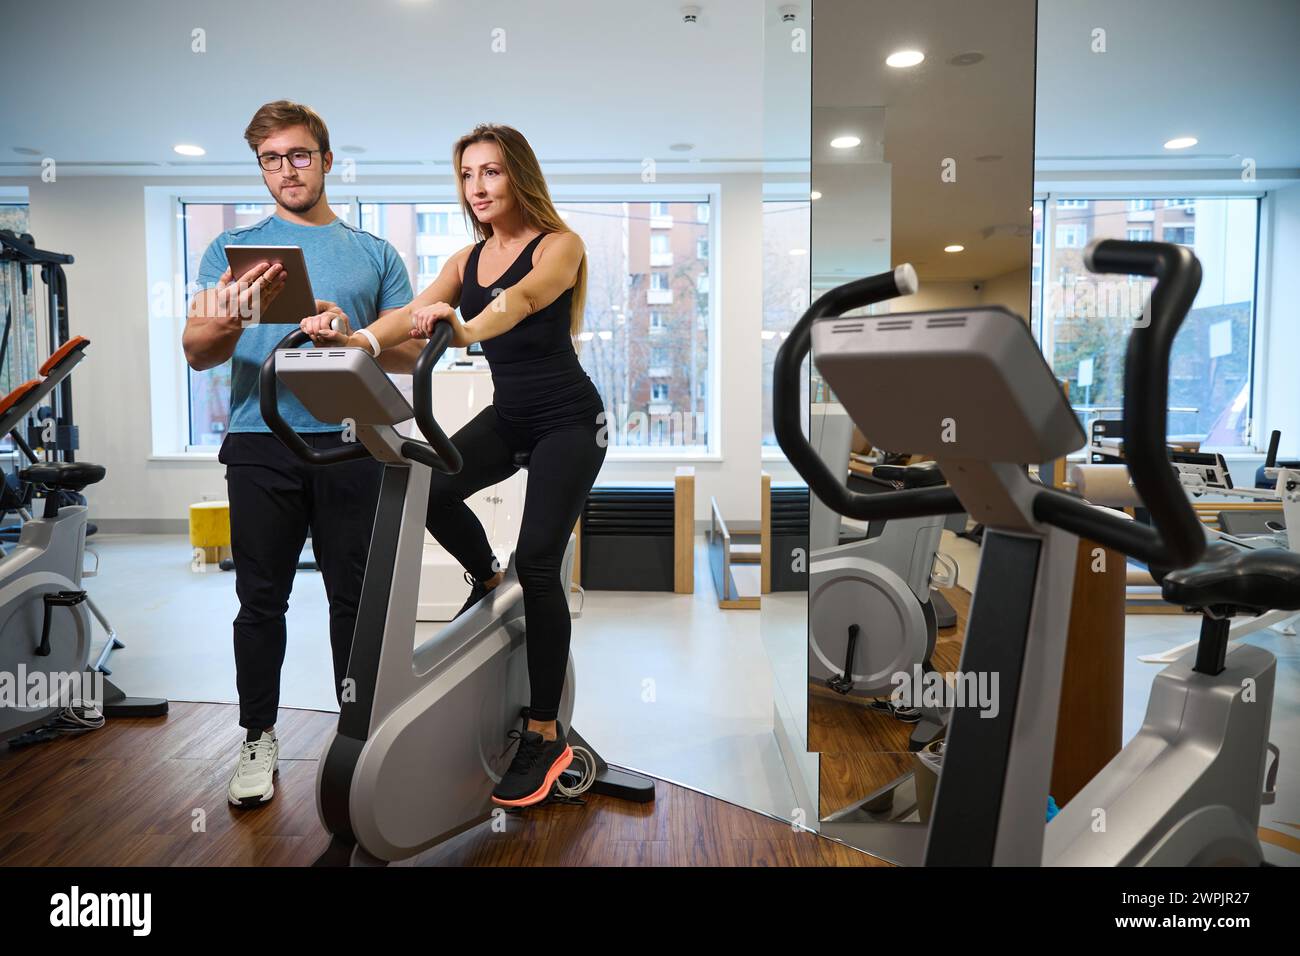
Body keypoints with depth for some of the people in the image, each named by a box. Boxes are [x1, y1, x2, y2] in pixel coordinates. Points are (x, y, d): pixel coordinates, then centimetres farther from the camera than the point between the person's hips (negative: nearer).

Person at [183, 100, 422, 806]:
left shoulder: (374, 253, 12)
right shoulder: (233, 247, 11)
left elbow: (408, 354, 6)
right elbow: (197, 351, 2)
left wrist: (350, 337, -14)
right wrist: (238, 320, -20)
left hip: (350, 443, 0)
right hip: (260, 446, 0)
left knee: (354, 596, 4)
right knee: (262, 600, 5)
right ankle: (258, 740, 19)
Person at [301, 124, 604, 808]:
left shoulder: (559, 245, -8)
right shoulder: (467, 259, 9)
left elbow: (521, 299, -32)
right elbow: (415, 311, -8)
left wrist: (466, 328, -52)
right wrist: (358, 338, -29)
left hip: (570, 421, -5)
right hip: (508, 416, 6)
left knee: (538, 562, -14)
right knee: (429, 488, -20)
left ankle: (546, 735, -3)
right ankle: (486, 577, 13)